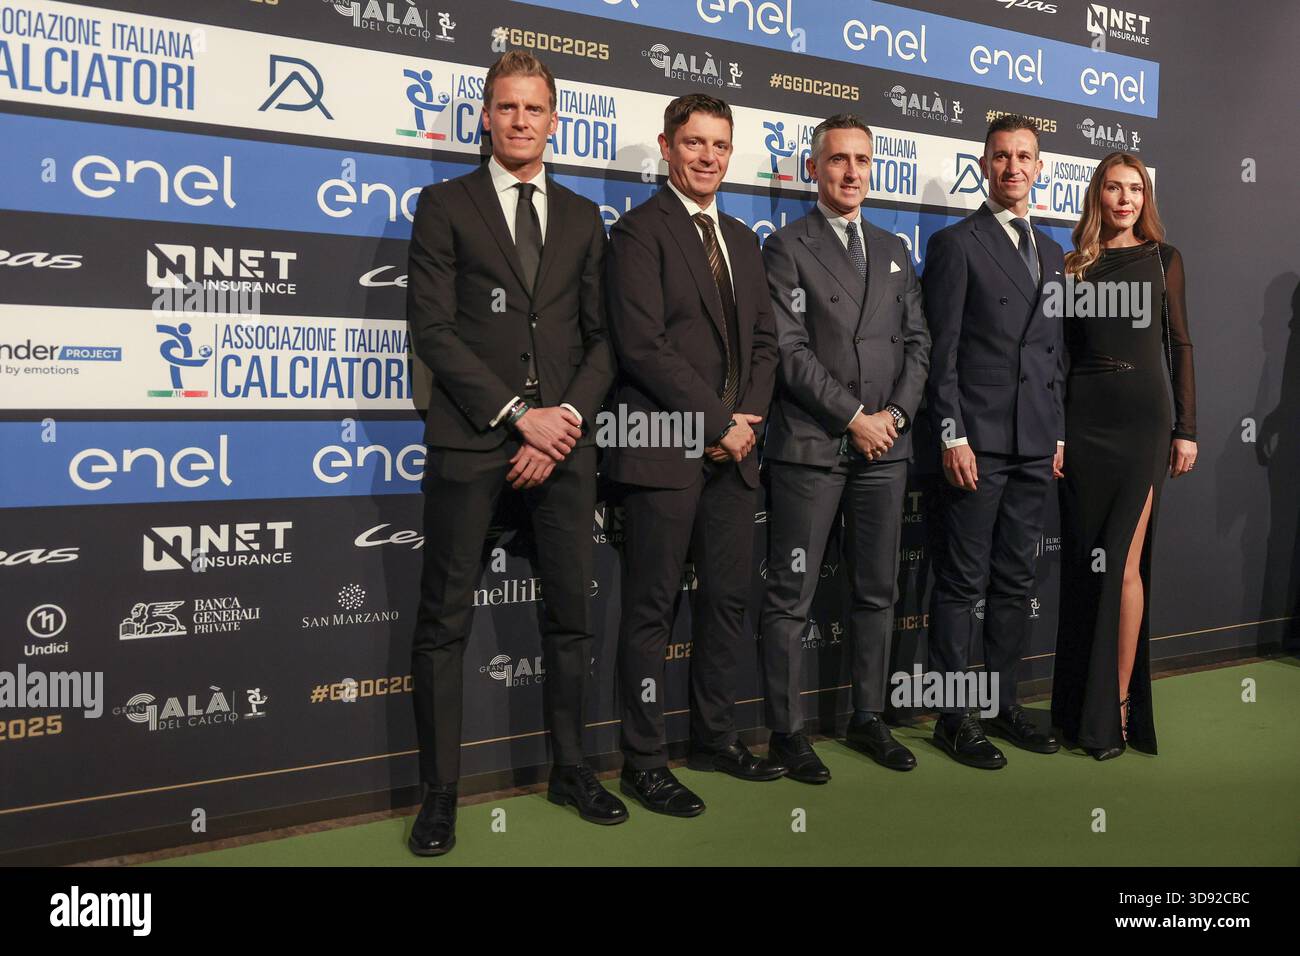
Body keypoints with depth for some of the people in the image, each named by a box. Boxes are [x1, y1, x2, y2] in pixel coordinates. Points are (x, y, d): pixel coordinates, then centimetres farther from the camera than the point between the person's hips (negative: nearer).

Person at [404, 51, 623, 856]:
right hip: (471, 437, -3)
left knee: (571, 613, 9)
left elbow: (602, 336, 11)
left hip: (564, 437, 3)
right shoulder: (446, 205, 5)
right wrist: (516, 413, -12)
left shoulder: (583, 217, 15)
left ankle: (571, 768, 25)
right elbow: (432, 328, -5)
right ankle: (440, 791, 13)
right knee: (446, 619, 1)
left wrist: (570, 416, -6)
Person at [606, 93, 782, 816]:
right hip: (665, 451, -7)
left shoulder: (743, 240, 19)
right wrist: (719, 420, -13)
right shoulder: (641, 231, -4)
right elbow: (643, 345, -14)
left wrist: (748, 417, -1)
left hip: (734, 450, 7)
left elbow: (763, 340, 16)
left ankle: (717, 736, 27)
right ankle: (644, 761, 12)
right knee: (653, 608, 0)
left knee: (729, 599, 12)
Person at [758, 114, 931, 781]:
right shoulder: (787, 247, -1)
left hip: (885, 447, 6)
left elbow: (917, 342, 13)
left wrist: (896, 413, -3)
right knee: (791, 598, 0)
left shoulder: (893, 251, 17)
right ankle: (787, 730, 11)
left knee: (878, 593, 11)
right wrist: (854, 416, -12)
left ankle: (868, 718, 24)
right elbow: (790, 350, -10)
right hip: (810, 447, -5)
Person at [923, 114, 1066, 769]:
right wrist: (953, 436, -14)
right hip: (978, 441, -6)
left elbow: (1056, 353, 19)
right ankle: (953, 718, 9)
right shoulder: (955, 244, -1)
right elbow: (941, 352, -8)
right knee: (963, 583, -1)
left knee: (1015, 581, 12)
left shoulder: (1052, 252, 18)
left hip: (1036, 445, 6)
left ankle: (1003, 703, 23)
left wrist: (1059, 434, 12)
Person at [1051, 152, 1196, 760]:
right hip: (1082, 419, 1)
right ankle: (1081, 704, 15)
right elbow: (1060, 350, 8)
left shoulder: (1163, 259, 8)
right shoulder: (1074, 264, 9)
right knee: (1085, 561, 4)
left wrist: (1186, 429, 1)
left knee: (1123, 561, -6)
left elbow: (1179, 346, 7)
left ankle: (1115, 707, 3)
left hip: (1143, 418, -1)